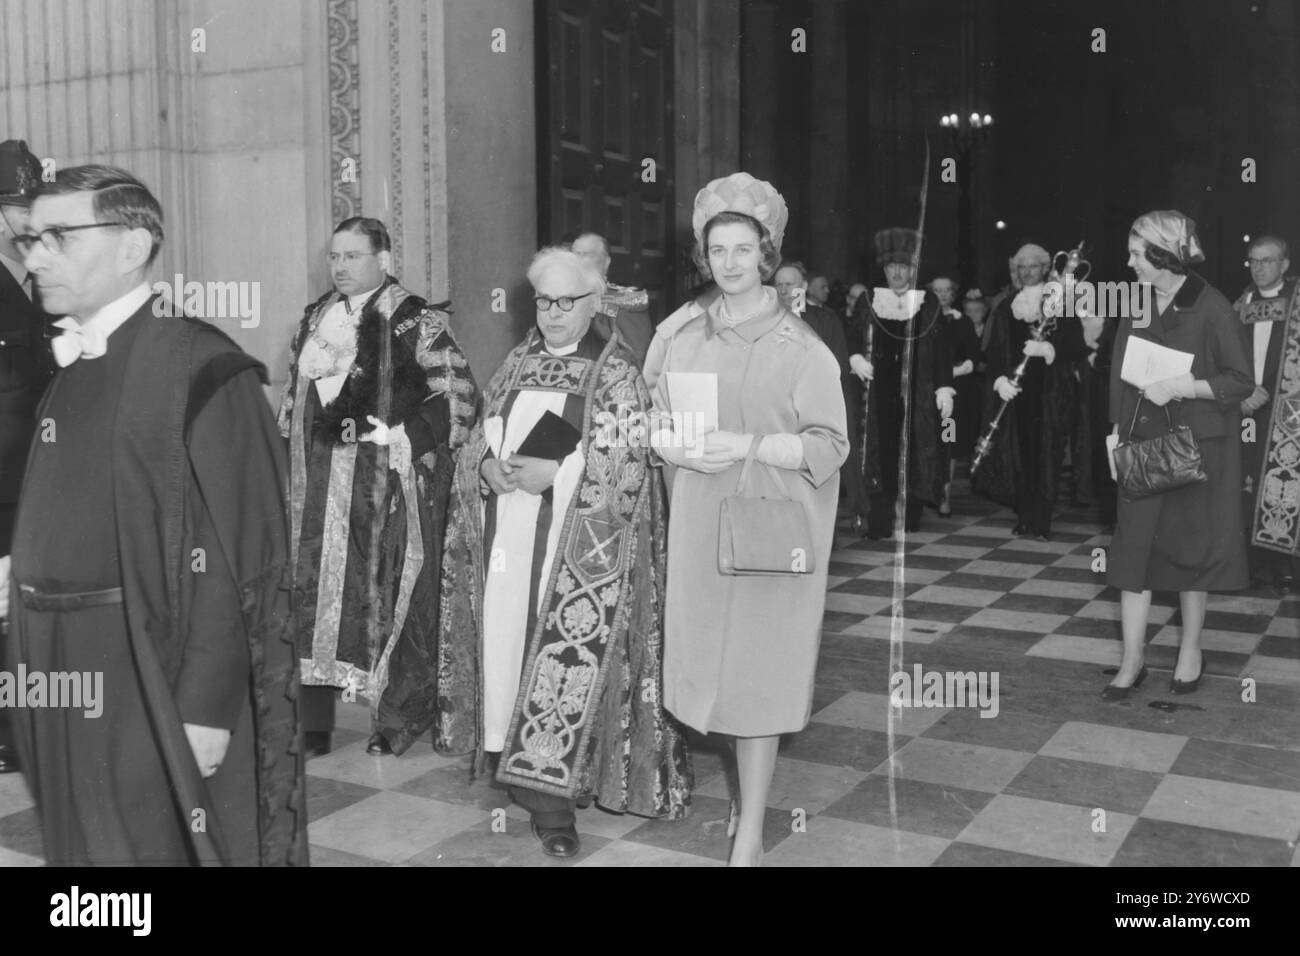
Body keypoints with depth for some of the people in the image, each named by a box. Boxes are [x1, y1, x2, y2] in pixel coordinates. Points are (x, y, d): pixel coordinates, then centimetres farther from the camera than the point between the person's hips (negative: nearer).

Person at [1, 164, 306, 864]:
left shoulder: (197, 367, -15)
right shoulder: (69, 366, 10)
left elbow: (234, 554, -19)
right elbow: (59, 522, 14)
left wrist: (204, 706, -21)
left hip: (154, 680, -7)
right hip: (60, 673, 8)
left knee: (153, 845, 7)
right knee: (82, 846, 19)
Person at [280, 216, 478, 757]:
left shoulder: (414, 321, -6)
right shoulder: (315, 318, 15)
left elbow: (458, 392, -9)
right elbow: (294, 397, 22)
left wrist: (405, 438, -15)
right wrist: (285, 456, 15)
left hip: (385, 485, -6)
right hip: (316, 484, 6)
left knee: (383, 595, 0)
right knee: (310, 593, 5)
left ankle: (396, 722, 14)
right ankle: (311, 726, 13)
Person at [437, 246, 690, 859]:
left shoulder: (615, 372, -3)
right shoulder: (519, 363, 14)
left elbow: (627, 463, -8)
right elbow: (482, 435, 17)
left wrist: (552, 474, -17)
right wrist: (488, 466, -6)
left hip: (577, 540, -5)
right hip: (507, 532, 5)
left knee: (564, 650, -7)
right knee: (506, 633, 5)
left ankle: (550, 794, 0)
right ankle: (515, 755, 19)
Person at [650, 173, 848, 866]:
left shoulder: (802, 348, -5)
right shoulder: (687, 341, 10)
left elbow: (828, 446, -9)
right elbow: (659, 430, 12)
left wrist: (749, 445, -20)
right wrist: (679, 447, -10)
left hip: (772, 528, -5)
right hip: (699, 525, 5)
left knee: (758, 669, -3)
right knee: (715, 659, 9)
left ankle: (751, 832, 5)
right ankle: (749, 792, 27)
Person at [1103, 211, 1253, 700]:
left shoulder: (1211, 308, -11)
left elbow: (1241, 382, -9)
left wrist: (1181, 386, -20)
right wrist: (1117, 428, 3)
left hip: (1198, 446, -4)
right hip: (1141, 443, 5)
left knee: (1192, 545, 8)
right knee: (1134, 545, 2)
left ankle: (1191, 648, 26)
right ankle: (1132, 661, 9)